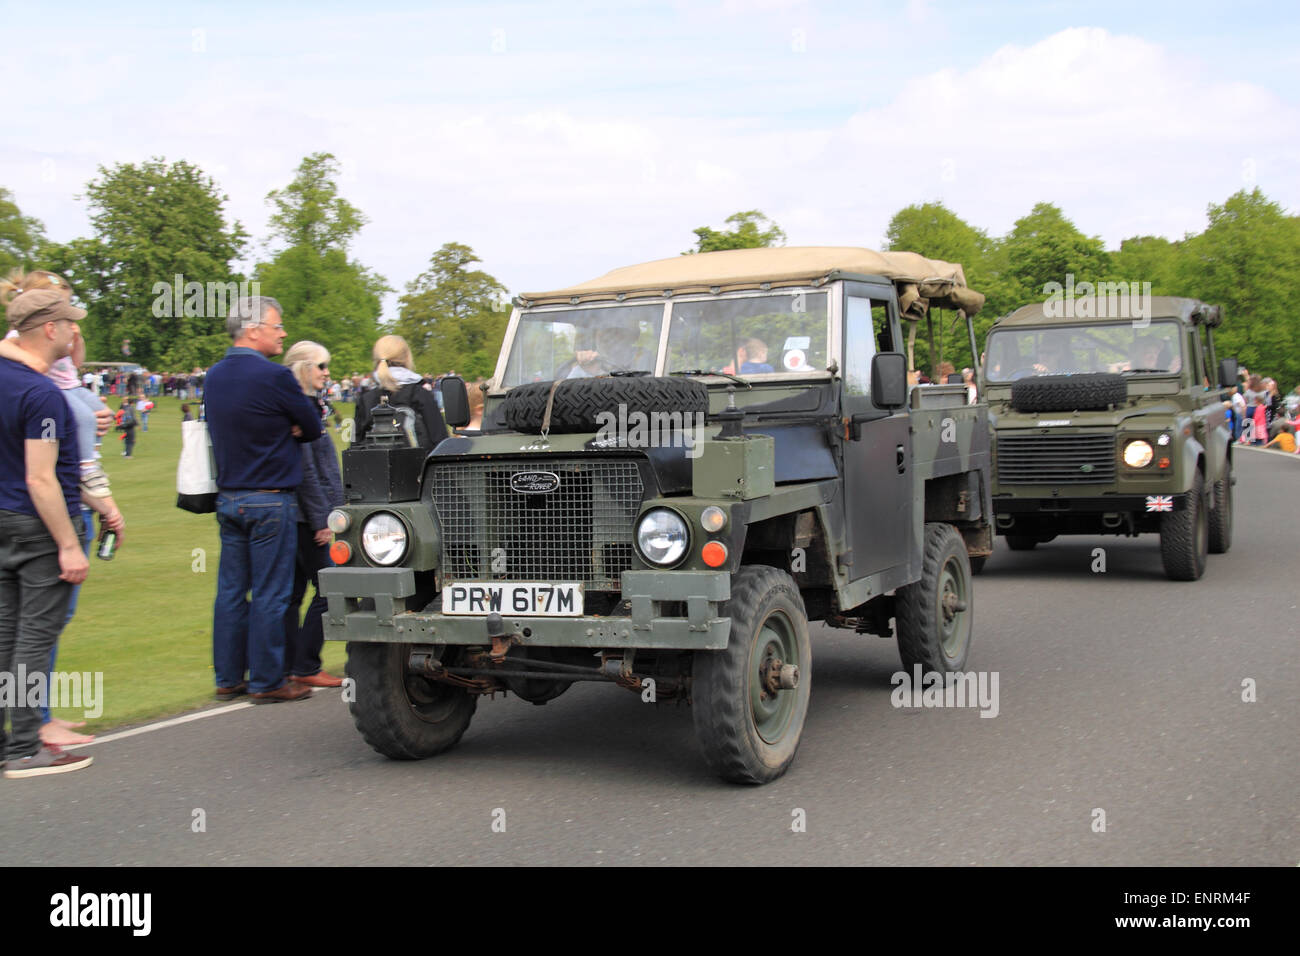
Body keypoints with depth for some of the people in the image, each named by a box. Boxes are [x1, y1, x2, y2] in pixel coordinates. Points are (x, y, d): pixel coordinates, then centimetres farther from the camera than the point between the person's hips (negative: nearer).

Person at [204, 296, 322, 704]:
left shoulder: (213, 376, 9)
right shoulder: (274, 376, -15)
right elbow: (312, 428, -6)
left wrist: (277, 429, 4)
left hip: (227, 498, 8)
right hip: (271, 499, -7)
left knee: (230, 590, 11)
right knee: (270, 594, -1)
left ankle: (228, 679, 17)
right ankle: (266, 681, 5)